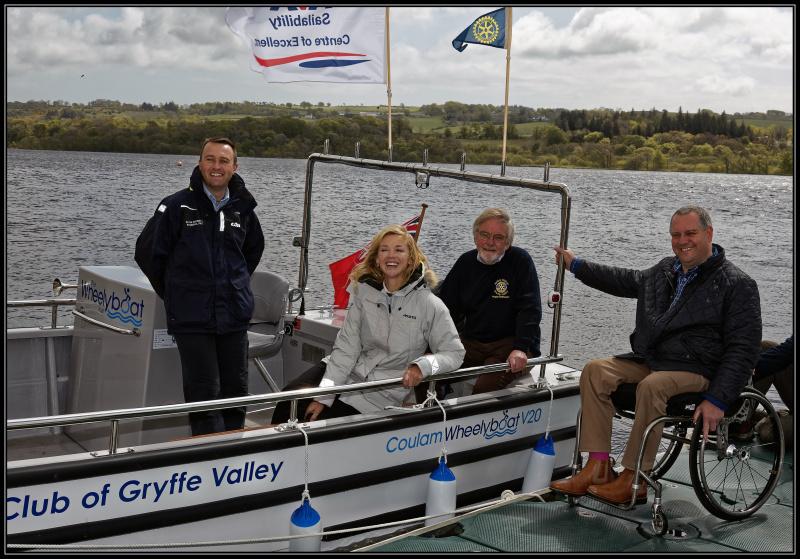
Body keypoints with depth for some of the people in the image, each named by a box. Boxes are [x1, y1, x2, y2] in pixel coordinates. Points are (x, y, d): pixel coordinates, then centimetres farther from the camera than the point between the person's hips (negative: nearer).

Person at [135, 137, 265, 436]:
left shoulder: (243, 208, 7)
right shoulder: (177, 205, -5)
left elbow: (253, 249, 27)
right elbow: (147, 252, 1)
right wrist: (174, 294, 7)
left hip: (235, 317, 4)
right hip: (192, 319, -4)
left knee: (236, 391, 10)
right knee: (204, 394, -3)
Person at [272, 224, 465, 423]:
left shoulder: (429, 305, -12)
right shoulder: (363, 291, -3)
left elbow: (454, 353, -7)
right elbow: (346, 346, -7)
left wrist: (423, 366, -27)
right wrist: (323, 396, -15)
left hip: (382, 393, -3)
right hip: (350, 371, 3)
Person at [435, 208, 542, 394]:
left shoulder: (521, 261, -3)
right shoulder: (466, 262, 11)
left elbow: (530, 311, -10)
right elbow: (447, 307, 11)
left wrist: (520, 349, -23)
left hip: (510, 343, -4)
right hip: (470, 342, 4)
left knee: (485, 385, -31)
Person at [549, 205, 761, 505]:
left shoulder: (737, 285, -6)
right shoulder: (666, 270, 15)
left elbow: (743, 349, -11)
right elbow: (627, 281, 34)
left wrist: (717, 400, -21)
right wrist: (576, 265, 34)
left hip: (696, 370, -7)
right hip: (649, 361, 7)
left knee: (652, 386, -36)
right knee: (595, 370, -13)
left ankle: (634, 479, -23)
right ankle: (598, 467, -17)